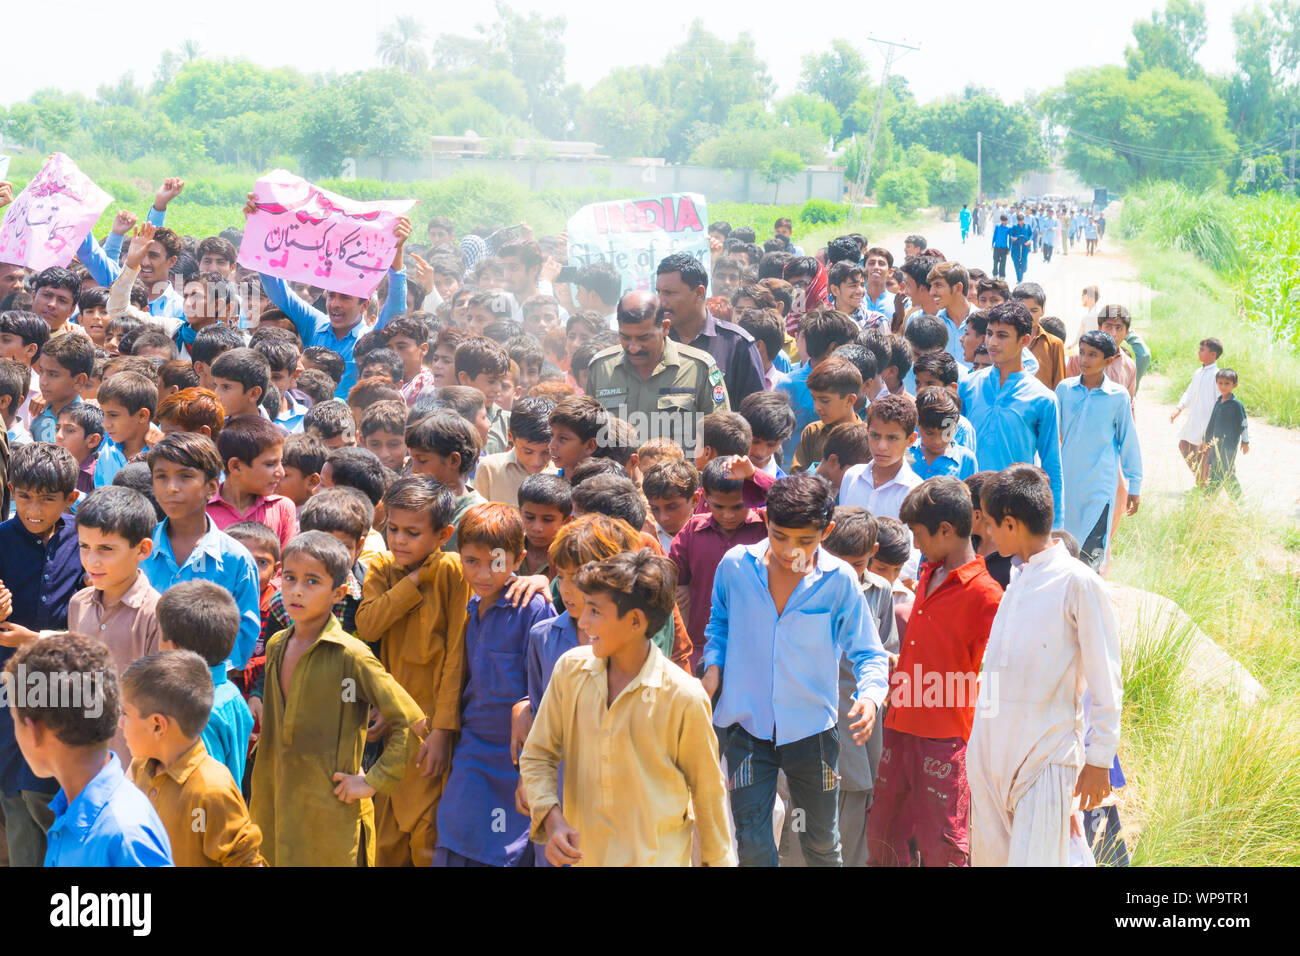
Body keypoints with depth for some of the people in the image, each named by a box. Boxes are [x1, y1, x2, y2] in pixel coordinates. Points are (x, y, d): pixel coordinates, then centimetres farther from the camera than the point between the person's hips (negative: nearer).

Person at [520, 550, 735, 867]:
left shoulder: (684, 697, -14)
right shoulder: (570, 668, -3)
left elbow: (708, 792, -2)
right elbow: (537, 755, 5)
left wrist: (717, 861, 7)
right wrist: (551, 816, -11)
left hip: (657, 857, -4)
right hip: (582, 854, 4)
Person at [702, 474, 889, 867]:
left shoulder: (839, 580, -11)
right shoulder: (735, 566, -8)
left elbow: (868, 653, -4)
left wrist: (870, 695, -24)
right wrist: (713, 664, -5)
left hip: (812, 728, 0)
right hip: (747, 726, 0)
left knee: (822, 841, 16)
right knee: (752, 844, -2)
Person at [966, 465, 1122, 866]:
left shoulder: (1078, 583, -11)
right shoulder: (1018, 581, 12)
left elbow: (1105, 683, -9)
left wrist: (1099, 759, -9)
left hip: (1047, 758, -7)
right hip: (990, 754, 7)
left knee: (1033, 859, -11)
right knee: (989, 857, 11)